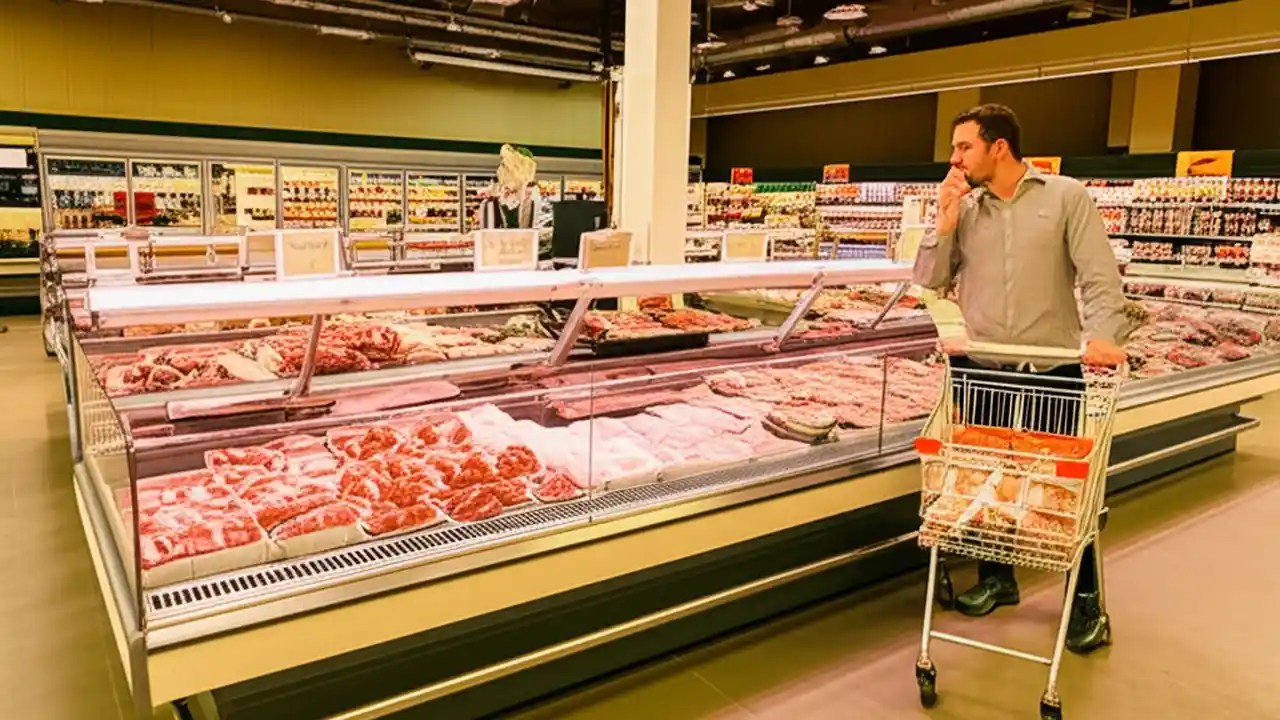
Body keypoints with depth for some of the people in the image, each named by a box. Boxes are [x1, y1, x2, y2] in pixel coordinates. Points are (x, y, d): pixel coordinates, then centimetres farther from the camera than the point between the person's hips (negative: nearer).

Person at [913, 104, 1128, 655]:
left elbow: (1100, 277, -8)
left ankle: (1086, 600, 24)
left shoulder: (1066, 197, -1)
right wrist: (945, 221, -8)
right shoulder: (963, 207, 7)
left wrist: (1101, 336, -24)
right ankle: (996, 578, 33)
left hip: (1052, 368, -3)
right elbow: (930, 284, 2)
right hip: (980, 368, 3)